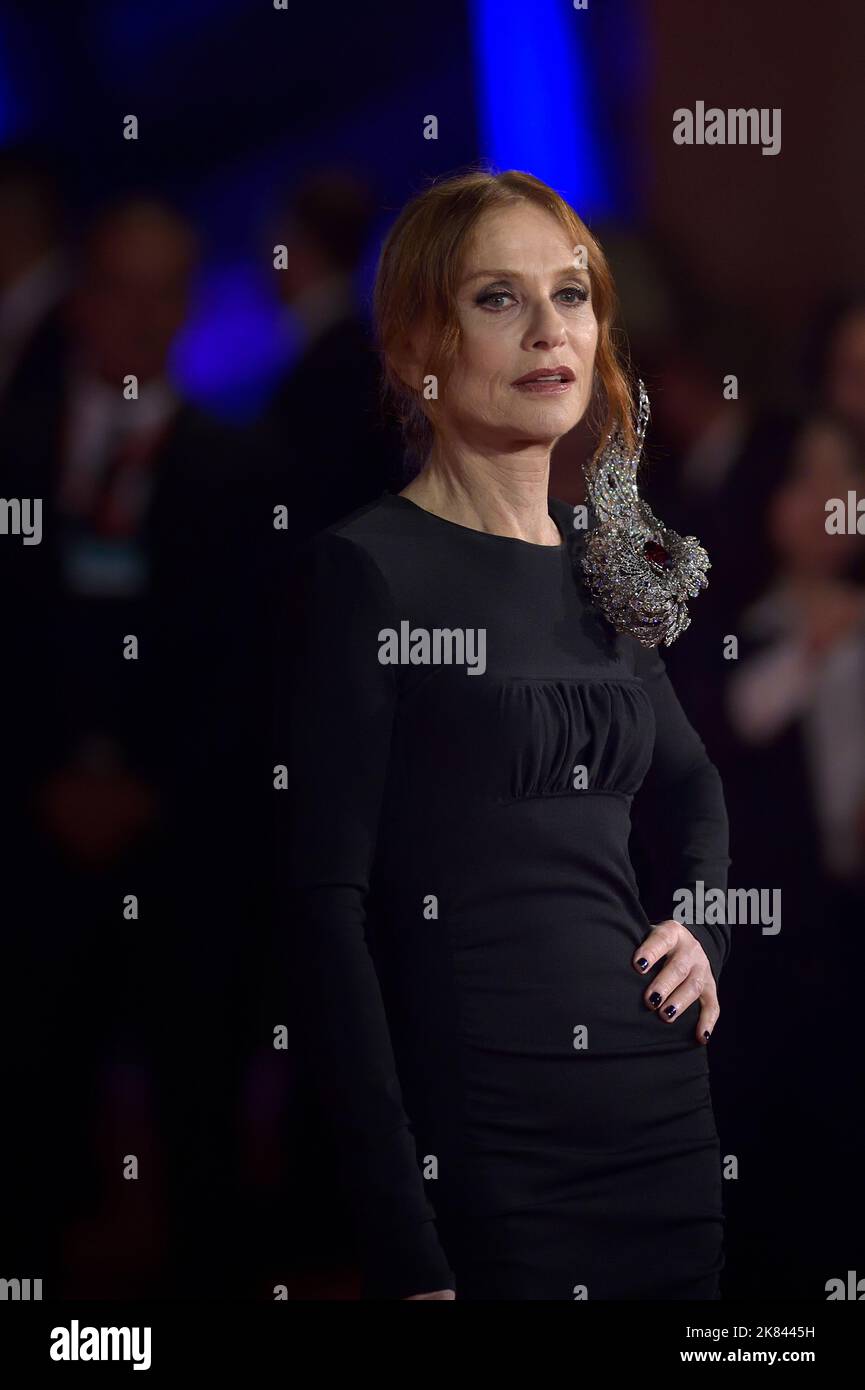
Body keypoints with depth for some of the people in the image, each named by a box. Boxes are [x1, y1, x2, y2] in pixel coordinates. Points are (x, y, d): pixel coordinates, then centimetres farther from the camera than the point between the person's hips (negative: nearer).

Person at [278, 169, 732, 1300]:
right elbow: (328, 905, -12)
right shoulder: (369, 575, -7)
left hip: (662, 1121, 6)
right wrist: (403, 1252, -17)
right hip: (474, 1147, -6)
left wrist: (703, 932, 9)